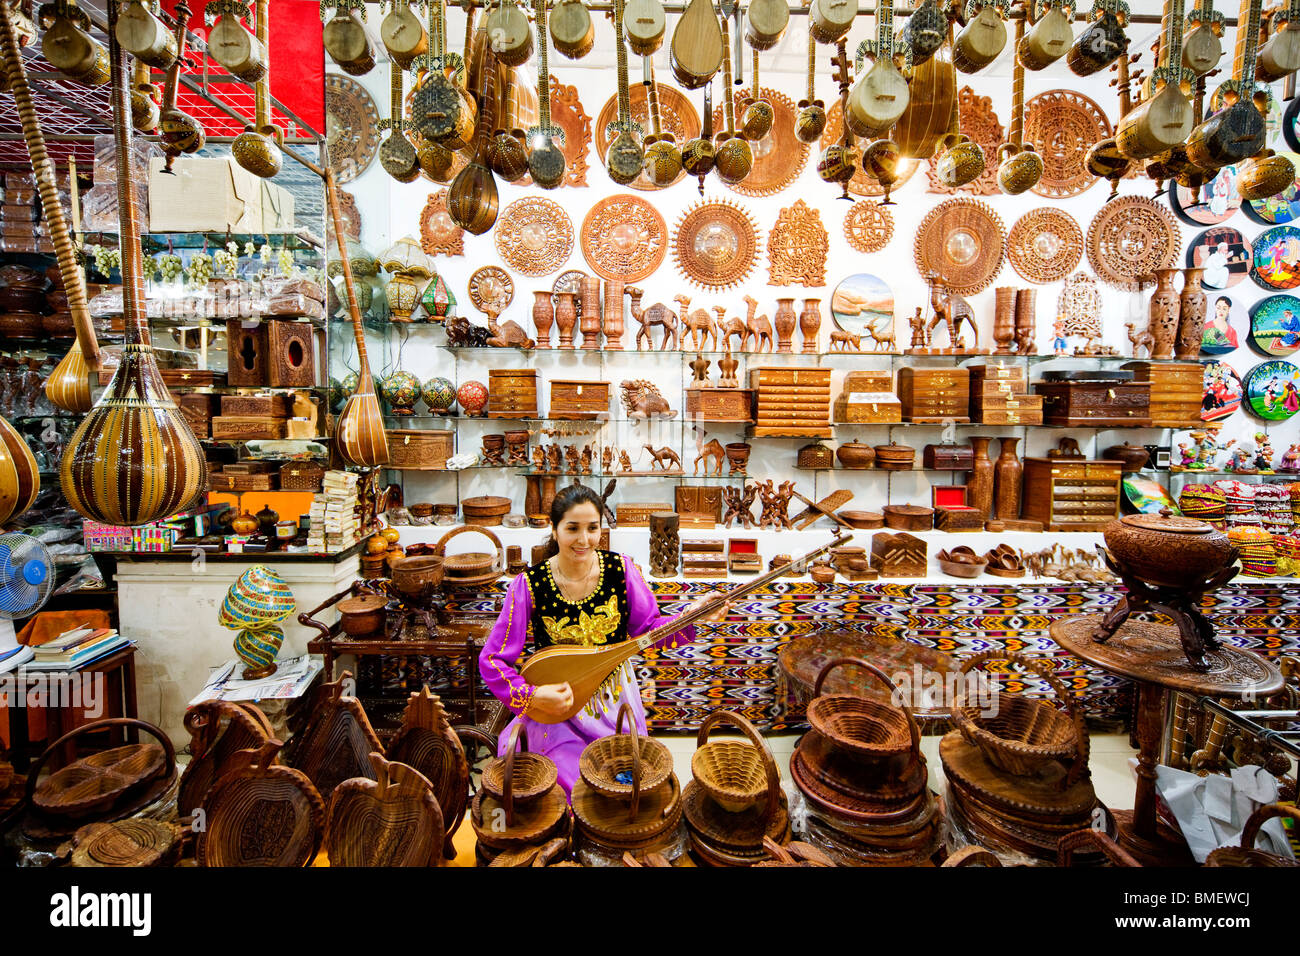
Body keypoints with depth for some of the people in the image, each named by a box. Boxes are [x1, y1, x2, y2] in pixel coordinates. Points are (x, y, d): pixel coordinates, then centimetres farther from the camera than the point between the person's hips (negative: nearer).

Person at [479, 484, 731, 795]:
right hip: (556, 707, -2)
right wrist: (533, 696, -26)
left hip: (616, 700, 2)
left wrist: (691, 617, -20)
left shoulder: (620, 569, -11)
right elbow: (491, 661, -13)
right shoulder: (529, 585, -19)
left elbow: (647, 628, -4)